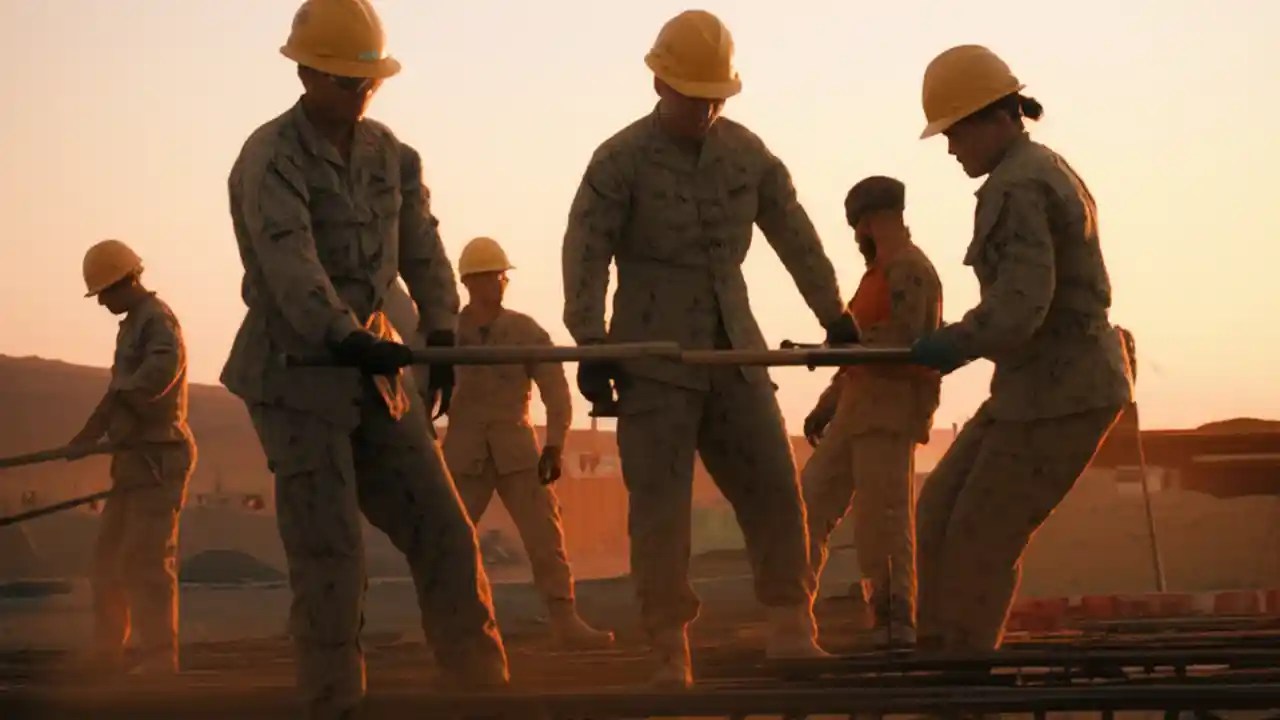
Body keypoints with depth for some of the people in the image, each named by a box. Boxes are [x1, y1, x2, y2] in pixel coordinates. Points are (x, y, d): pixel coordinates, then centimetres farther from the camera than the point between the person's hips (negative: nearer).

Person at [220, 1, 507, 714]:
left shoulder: (392, 155, 7)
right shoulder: (269, 160, -14)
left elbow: (422, 251, 4)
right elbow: (291, 264, -28)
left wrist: (442, 335, -12)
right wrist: (346, 338, -42)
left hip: (374, 373, 6)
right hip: (296, 379, -6)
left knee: (444, 535, 3)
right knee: (332, 556, -9)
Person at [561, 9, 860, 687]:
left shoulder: (747, 154, 7)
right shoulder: (621, 159, -7)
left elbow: (795, 235, 14)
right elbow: (586, 252, -11)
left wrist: (834, 316, 18)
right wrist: (591, 346, -19)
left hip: (734, 350, 5)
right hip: (655, 355, -4)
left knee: (774, 489, 2)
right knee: (659, 504, -5)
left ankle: (791, 632, 12)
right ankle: (670, 652, 0)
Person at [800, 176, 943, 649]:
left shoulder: (909, 270, -10)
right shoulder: (882, 270, 21)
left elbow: (901, 339, -22)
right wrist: (828, 403, 20)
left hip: (890, 407, -10)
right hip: (858, 406, 10)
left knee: (881, 517, -9)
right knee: (812, 500, 7)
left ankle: (895, 623, -2)